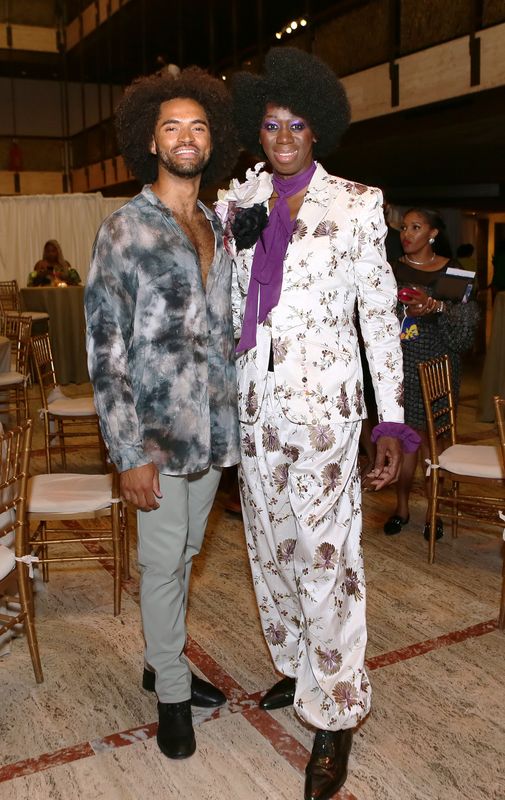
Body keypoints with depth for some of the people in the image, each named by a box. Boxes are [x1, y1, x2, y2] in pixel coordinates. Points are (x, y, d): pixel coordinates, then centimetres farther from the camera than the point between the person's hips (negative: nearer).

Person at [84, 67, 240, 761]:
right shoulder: (124, 230, -8)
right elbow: (105, 349, -12)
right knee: (162, 562, 7)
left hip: (216, 426, 6)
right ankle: (171, 692, 27)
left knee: (184, 553, 18)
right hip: (158, 430, -5)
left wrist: (238, 410, 10)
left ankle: (163, 660, 39)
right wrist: (129, 453, -16)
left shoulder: (220, 228, 11)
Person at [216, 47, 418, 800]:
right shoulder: (237, 205, 8)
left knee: (325, 553, -3)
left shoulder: (357, 205, -2)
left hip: (322, 400, -4)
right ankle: (298, 667, 36)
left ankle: (336, 713, 14)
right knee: (270, 545, 14)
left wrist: (392, 421, -7)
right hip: (254, 399, 5)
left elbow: (379, 313, -3)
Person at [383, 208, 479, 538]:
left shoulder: (451, 270, 3)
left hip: (437, 364, -1)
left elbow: (469, 313, -8)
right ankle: (402, 507, 18)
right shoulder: (393, 269, 8)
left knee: (429, 436, 3)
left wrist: (436, 306, -22)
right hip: (401, 363, 1)